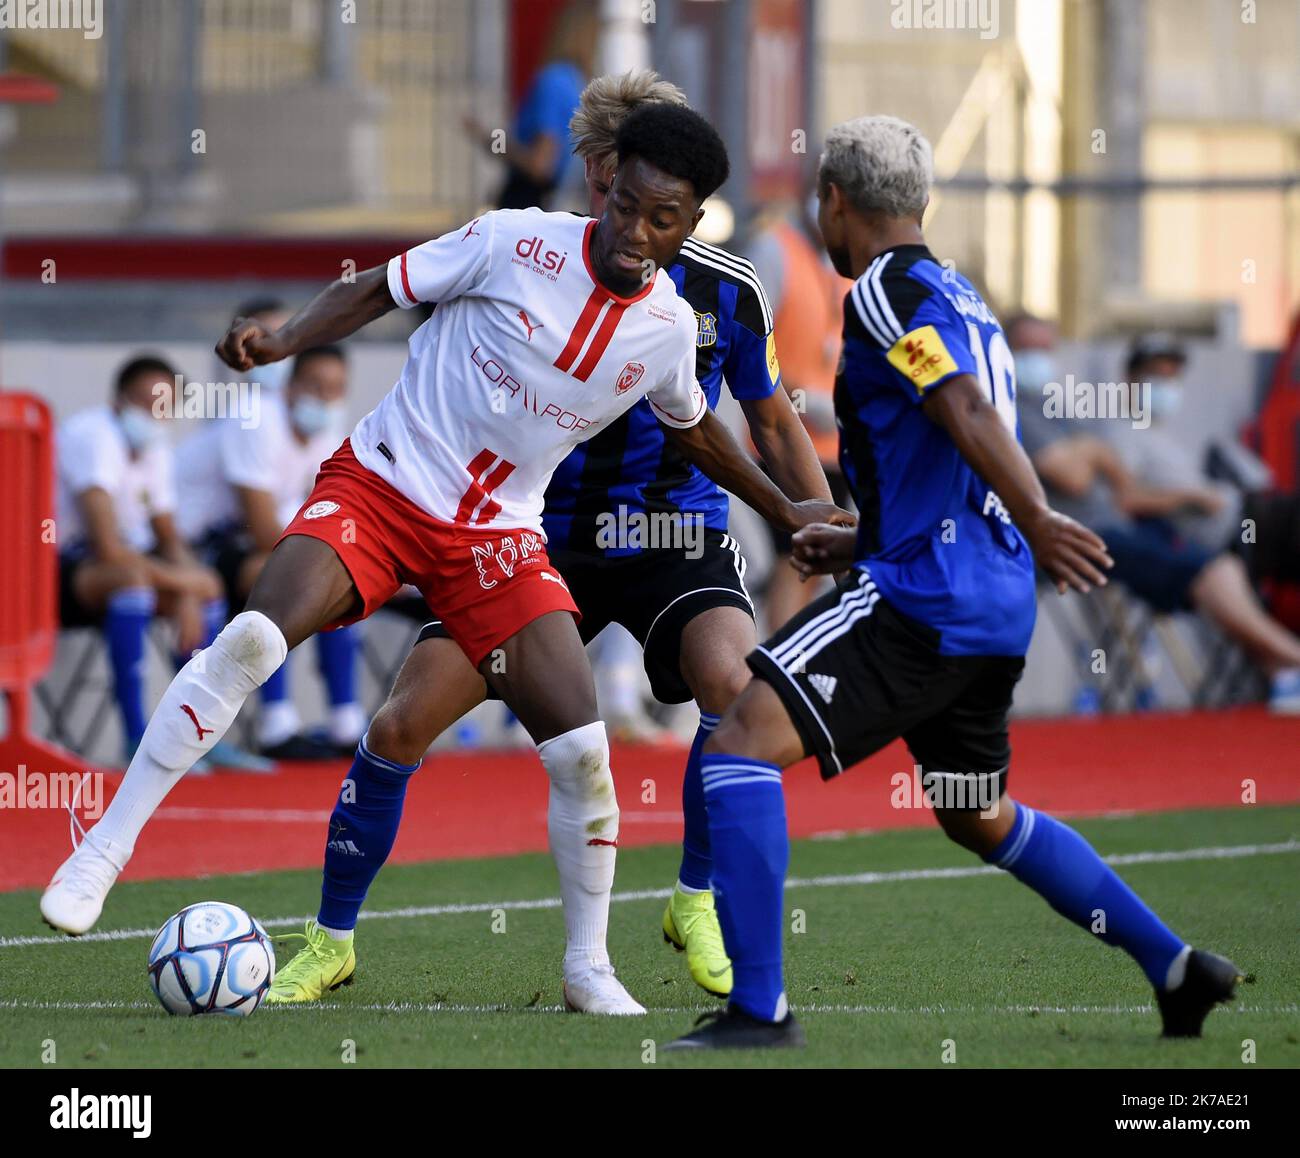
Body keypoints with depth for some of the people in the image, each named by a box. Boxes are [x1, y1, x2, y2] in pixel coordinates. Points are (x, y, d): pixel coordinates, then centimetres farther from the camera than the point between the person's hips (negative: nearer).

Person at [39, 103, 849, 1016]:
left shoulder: (669, 329, 2)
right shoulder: (516, 244, -11)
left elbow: (695, 429, 23)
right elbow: (380, 290, -3)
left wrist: (783, 508, 31)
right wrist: (281, 342, -17)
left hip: (500, 536, 4)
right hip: (381, 485, -4)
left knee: (581, 749, -8)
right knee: (254, 639, -28)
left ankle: (588, 967, 12)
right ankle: (105, 850, -19)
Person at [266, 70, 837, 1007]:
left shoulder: (724, 289, -5)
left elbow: (773, 422, 10)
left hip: (676, 531, 0)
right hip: (542, 535, 0)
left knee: (733, 685, -31)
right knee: (402, 725, -10)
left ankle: (697, 904, -6)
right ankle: (332, 942, 10)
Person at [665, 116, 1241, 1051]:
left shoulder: (886, 292, -7)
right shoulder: (960, 299, 23)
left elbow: (968, 413, -22)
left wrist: (1038, 523, -31)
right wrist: (859, 542, 28)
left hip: (922, 597, -10)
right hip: (996, 608, 10)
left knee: (741, 743, -15)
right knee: (981, 817, 27)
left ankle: (758, 1009, -24)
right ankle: (1177, 968, 30)